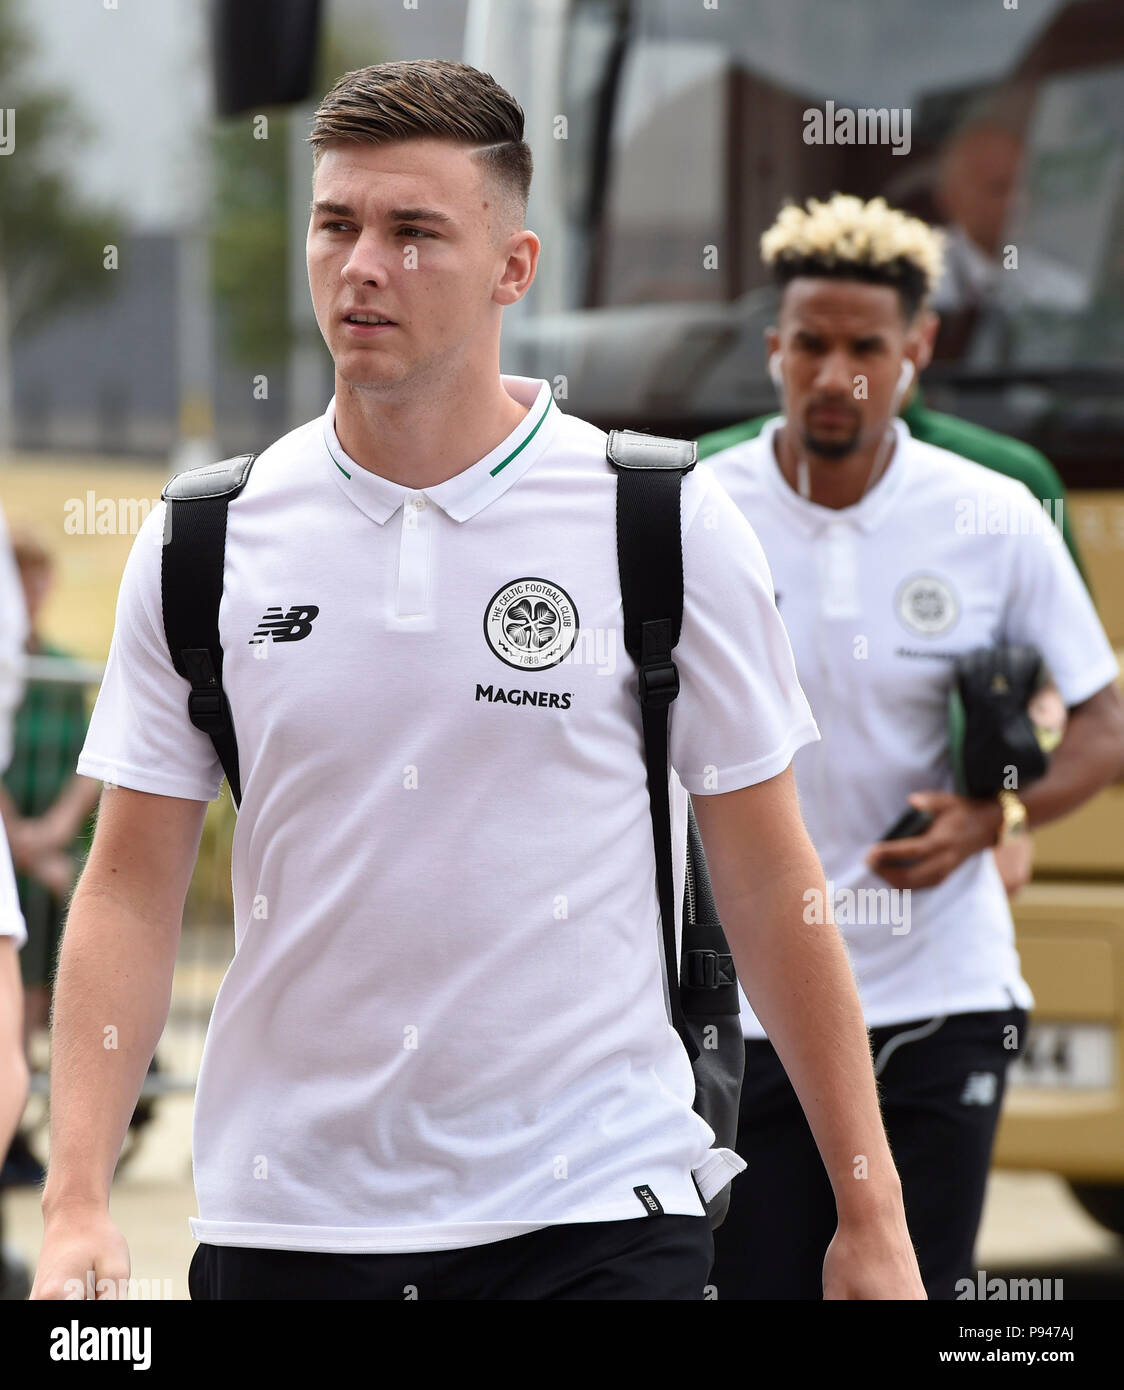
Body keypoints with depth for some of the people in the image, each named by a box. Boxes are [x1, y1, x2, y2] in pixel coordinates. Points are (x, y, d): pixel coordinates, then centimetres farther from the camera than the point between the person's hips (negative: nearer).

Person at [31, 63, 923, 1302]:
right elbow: (132, 887, 4)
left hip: (595, 1216, -2)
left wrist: (870, 1217, 0)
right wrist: (77, 1203, -7)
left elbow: (771, 886, 2)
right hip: (279, 1225, 2)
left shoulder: (668, 523, -2)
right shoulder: (201, 541, 3)